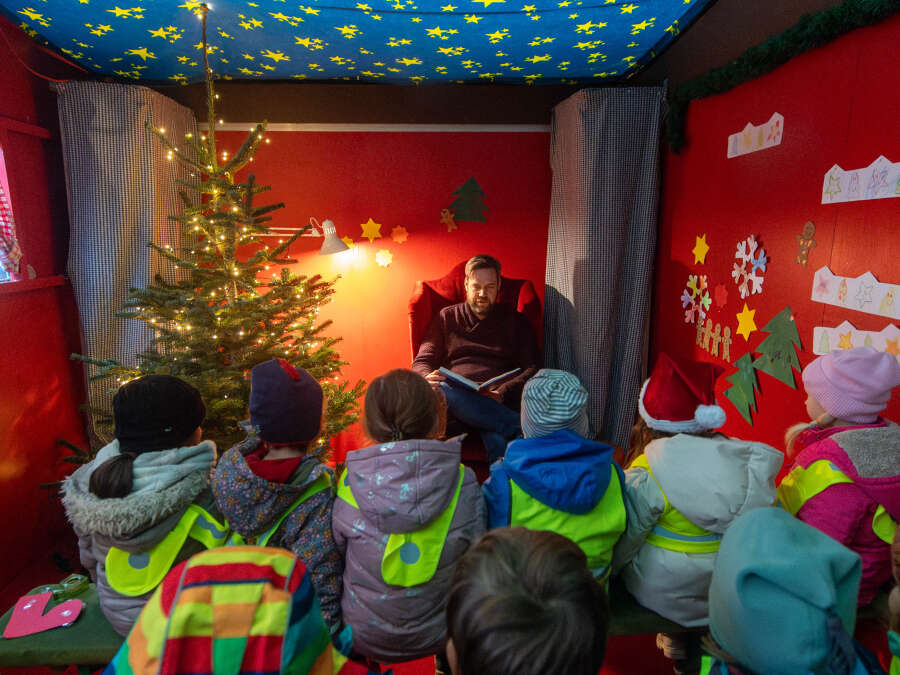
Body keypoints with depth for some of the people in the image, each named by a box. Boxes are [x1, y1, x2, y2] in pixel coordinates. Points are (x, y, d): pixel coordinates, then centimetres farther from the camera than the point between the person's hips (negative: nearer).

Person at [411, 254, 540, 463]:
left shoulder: (514, 320, 18)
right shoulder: (447, 317, 21)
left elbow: (532, 368, 7)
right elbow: (421, 363, 15)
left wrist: (501, 393, -14)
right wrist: (428, 379, -12)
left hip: (499, 404, -1)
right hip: (457, 395, 2)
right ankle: (523, 427, -35)